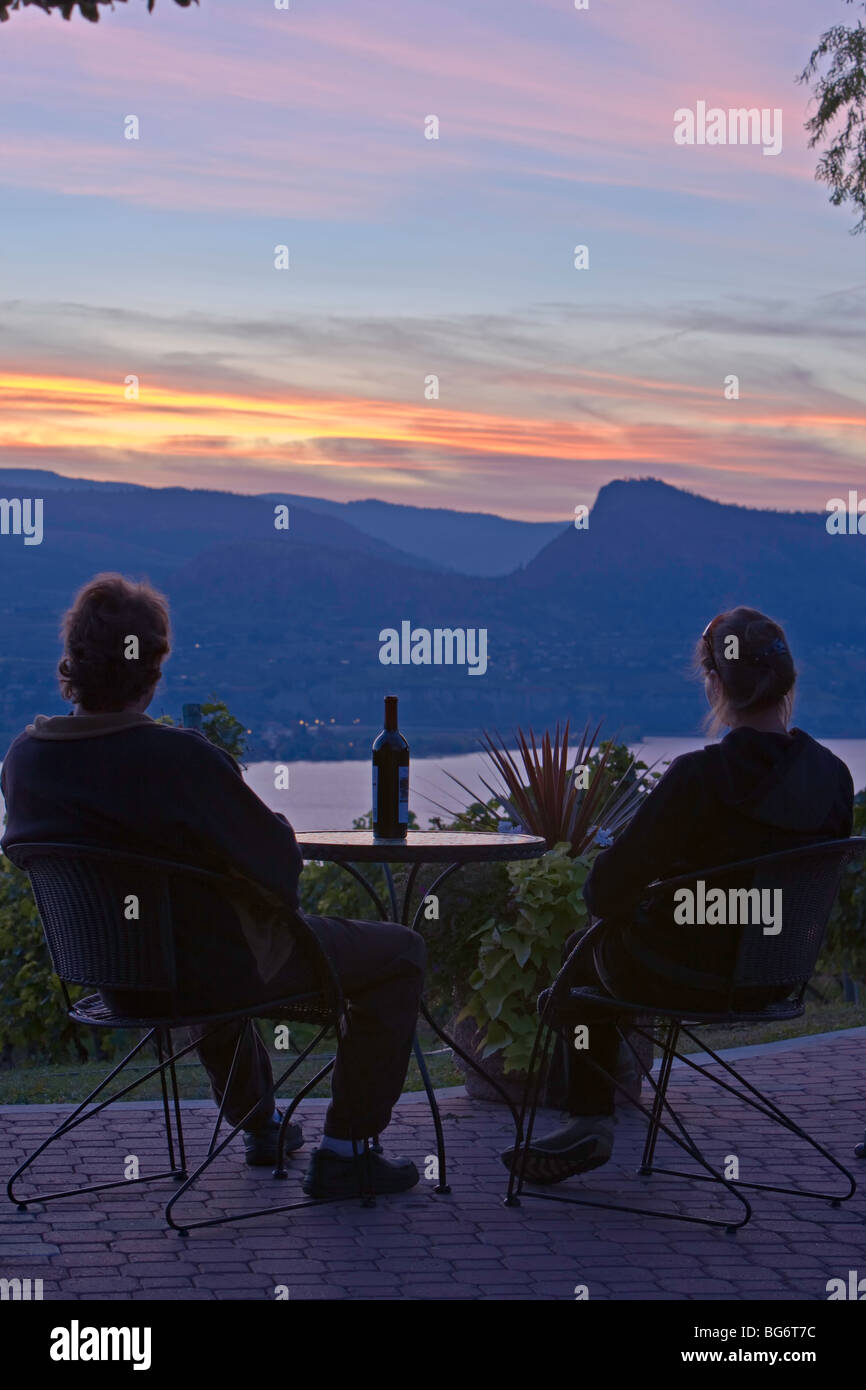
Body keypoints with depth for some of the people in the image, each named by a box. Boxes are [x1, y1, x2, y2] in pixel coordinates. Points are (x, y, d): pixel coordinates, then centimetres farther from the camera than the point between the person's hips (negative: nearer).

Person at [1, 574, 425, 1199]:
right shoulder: (180, 757, -31)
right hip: (215, 975, -7)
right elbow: (281, 860, -22)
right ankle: (343, 1154, 12)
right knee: (400, 952, 10)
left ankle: (261, 1123, 51)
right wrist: (273, 823, 2)